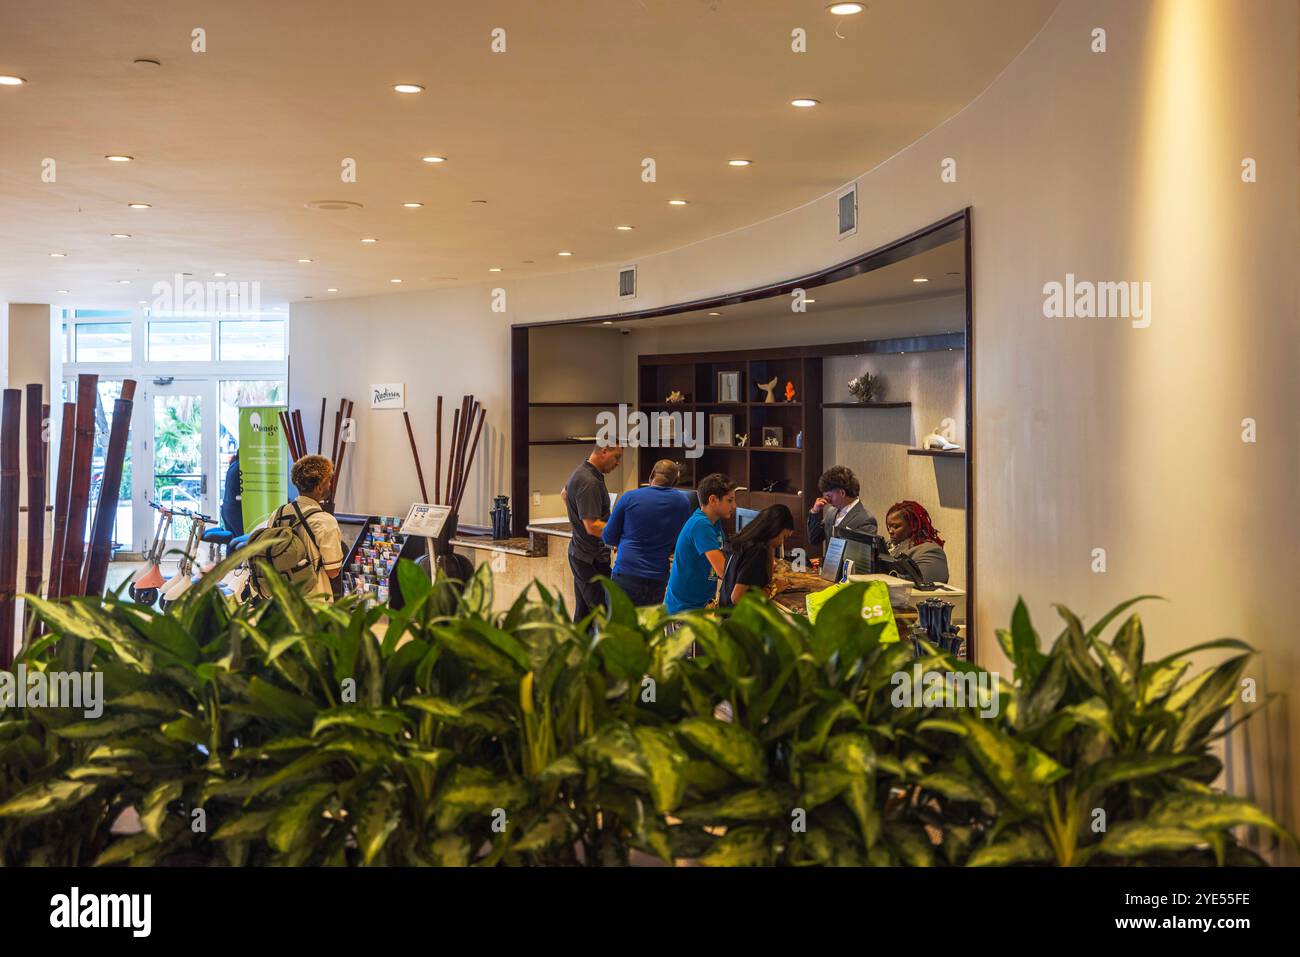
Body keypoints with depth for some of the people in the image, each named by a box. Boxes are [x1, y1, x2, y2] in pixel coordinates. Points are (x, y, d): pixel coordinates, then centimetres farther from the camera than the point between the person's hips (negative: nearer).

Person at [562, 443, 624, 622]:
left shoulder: (581, 472, 11)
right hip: (591, 559, -10)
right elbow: (593, 527, -26)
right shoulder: (589, 482, -22)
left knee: (583, 613, 12)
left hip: (580, 552, 10)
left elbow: (564, 494, 32)